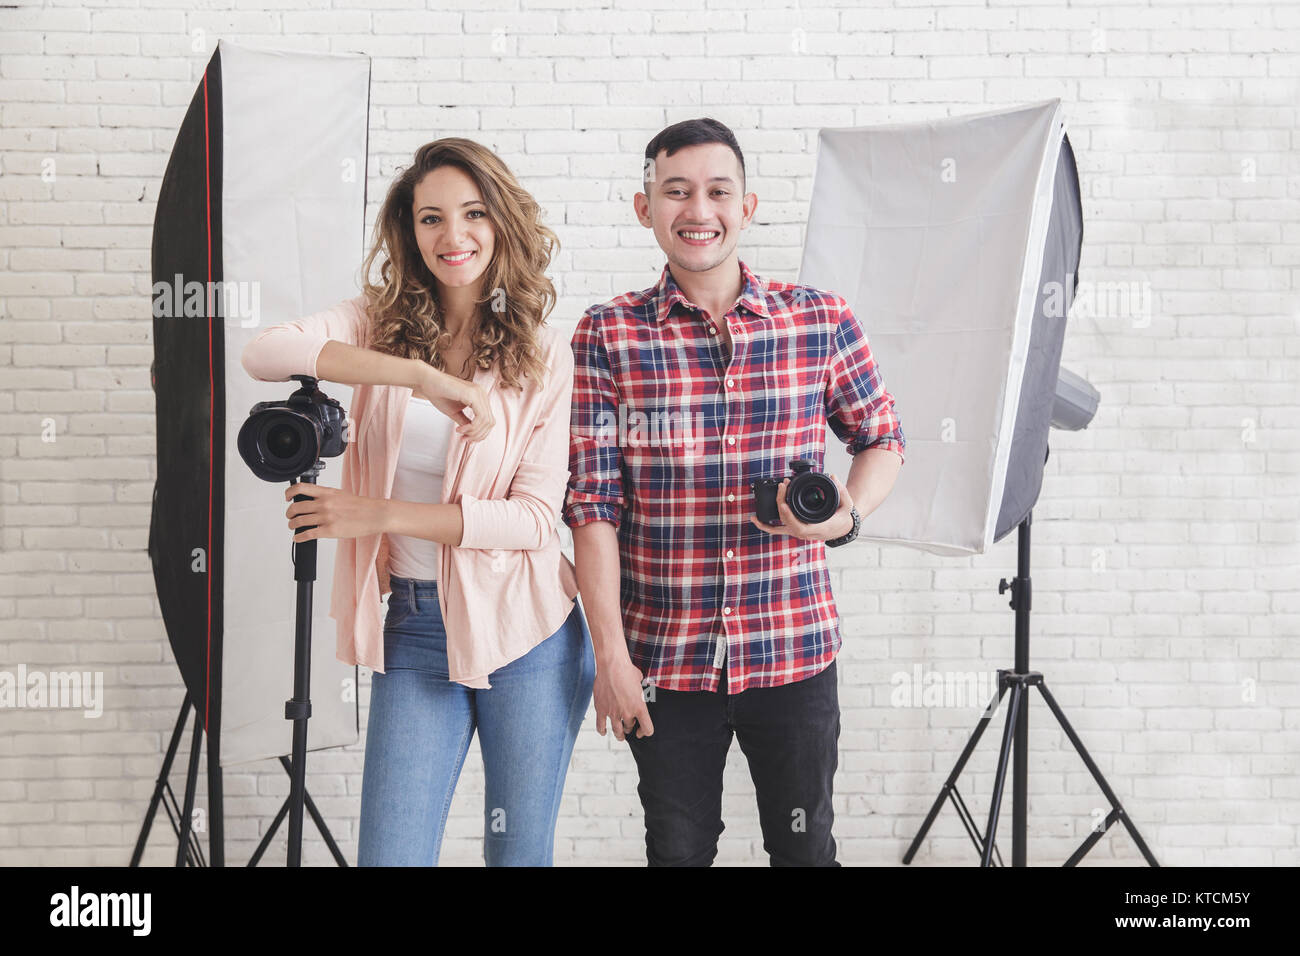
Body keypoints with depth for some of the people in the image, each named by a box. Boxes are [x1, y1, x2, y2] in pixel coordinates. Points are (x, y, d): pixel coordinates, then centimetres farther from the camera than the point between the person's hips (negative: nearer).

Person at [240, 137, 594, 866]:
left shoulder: (545, 355, -4)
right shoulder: (382, 321, 1)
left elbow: (536, 516, -10)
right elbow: (266, 353, -18)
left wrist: (379, 514, -17)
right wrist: (422, 375, -28)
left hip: (523, 631, -1)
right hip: (415, 627, 2)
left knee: (520, 854, 11)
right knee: (388, 854, 2)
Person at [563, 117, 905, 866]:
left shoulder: (823, 322, 0)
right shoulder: (607, 336, -4)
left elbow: (883, 440, 12)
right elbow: (592, 501, -6)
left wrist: (848, 515, -10)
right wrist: (610, 652, -10)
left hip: (794, 649, 1)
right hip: (663, 657, 0)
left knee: (806, 848, 13)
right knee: (678, 849, 14)